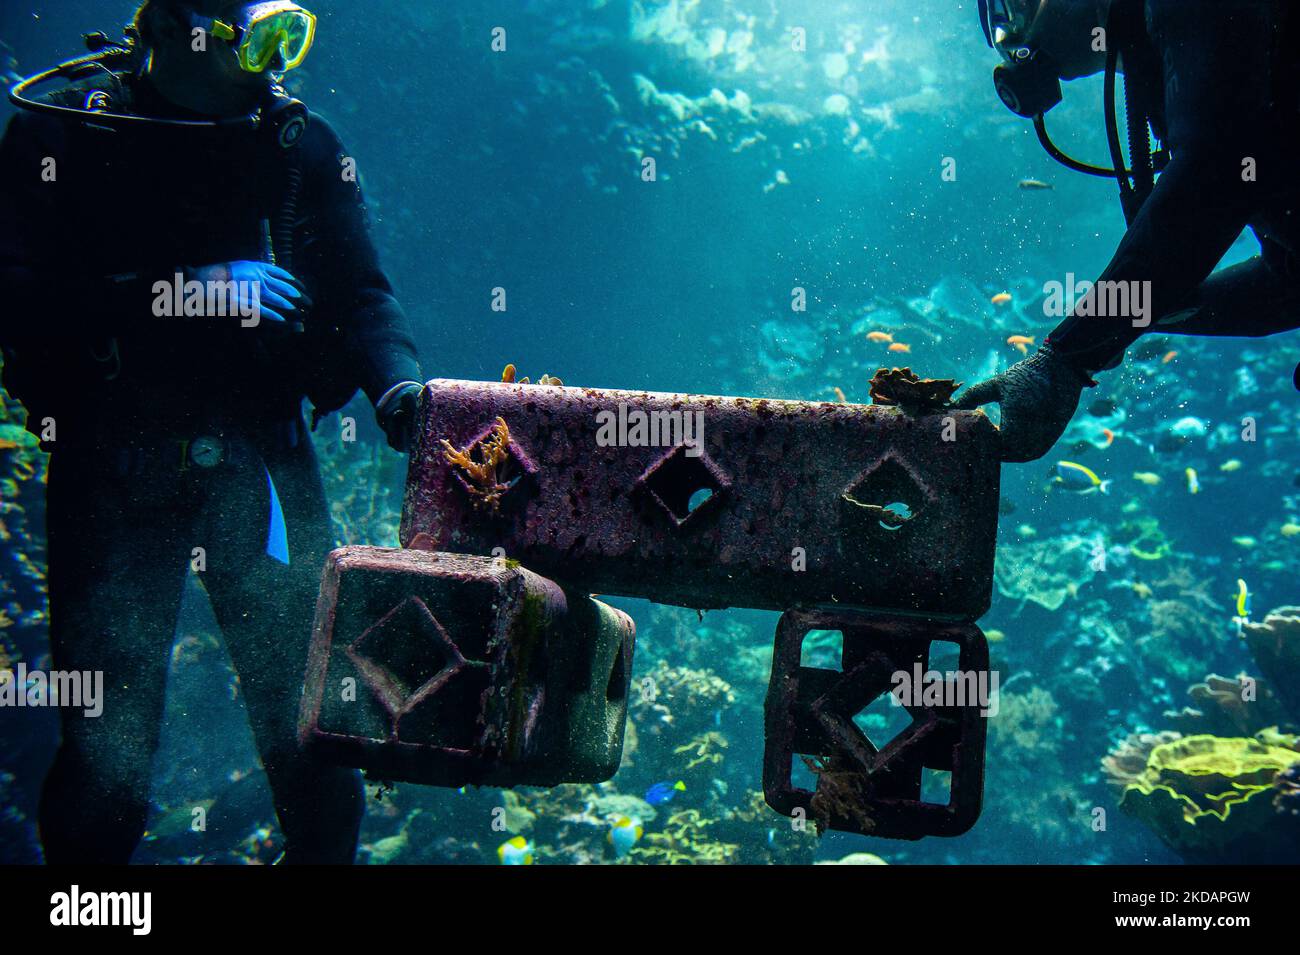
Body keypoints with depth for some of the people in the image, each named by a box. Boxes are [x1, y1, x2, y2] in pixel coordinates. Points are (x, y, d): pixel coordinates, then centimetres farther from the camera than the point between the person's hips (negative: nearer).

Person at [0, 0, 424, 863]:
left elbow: (360, 292, 3)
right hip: (111, 473, -2)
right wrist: (184, 290, -20)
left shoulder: (302, 143, 8)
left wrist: (398, 385, -17)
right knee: (106, 767, 0)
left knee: (315, 733, 3)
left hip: (263, 466, 2)